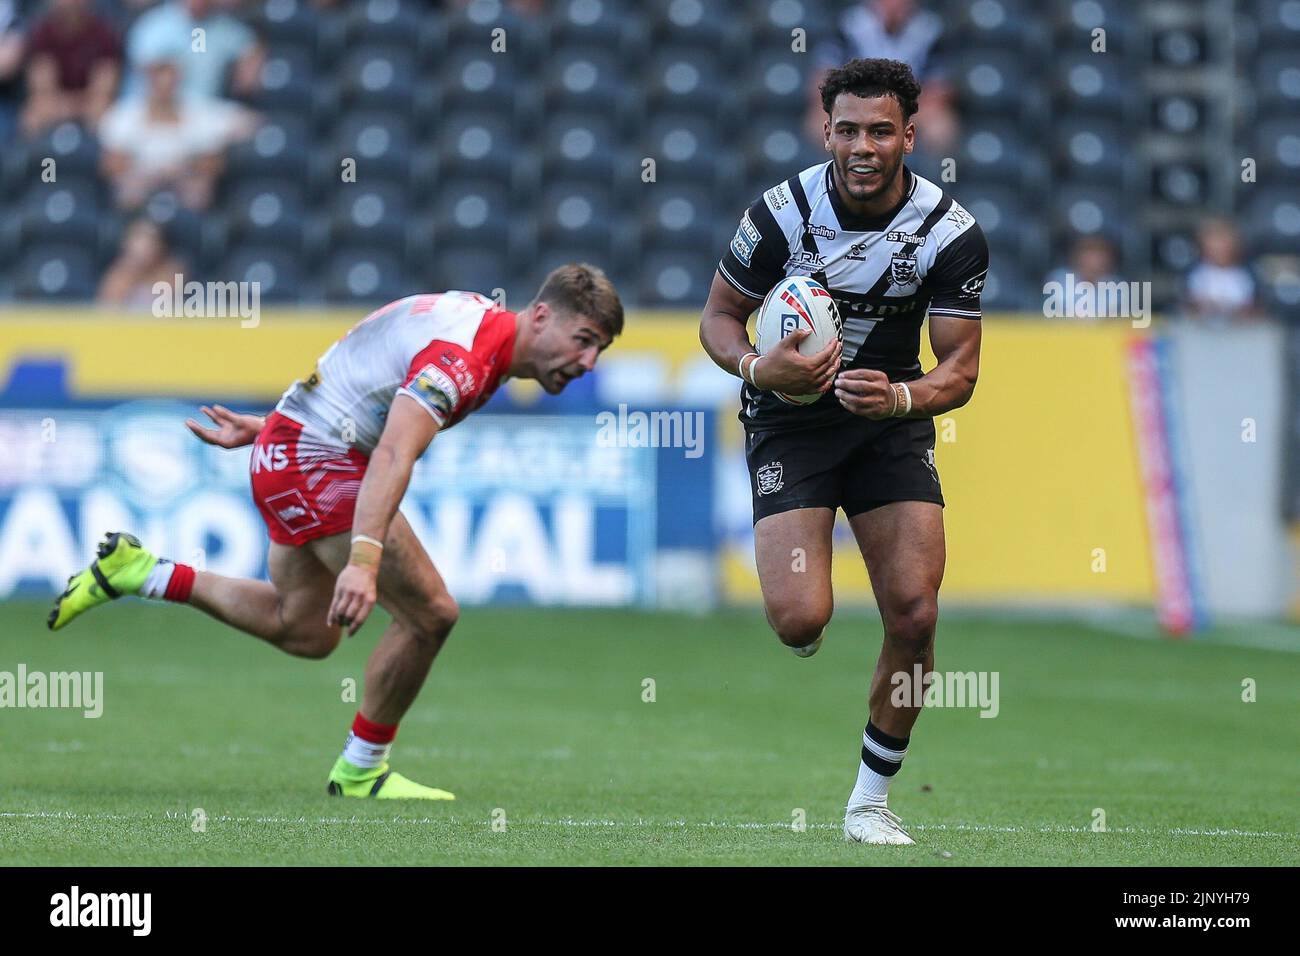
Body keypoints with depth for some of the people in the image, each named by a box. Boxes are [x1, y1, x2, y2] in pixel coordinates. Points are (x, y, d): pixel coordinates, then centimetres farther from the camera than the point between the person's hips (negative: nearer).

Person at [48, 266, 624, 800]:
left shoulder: (478, 320, 8)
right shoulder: (461, 356, -26)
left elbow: (359, 375, 18)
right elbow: (392, 457, -40)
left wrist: (269, 428, 26)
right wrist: (364, 560, -51)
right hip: (313, 459, -11)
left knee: (306, 632, 22)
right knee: (430, 613, -12)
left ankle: (134, 572, 25)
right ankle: (360, 771, 4)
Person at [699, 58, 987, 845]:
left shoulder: (952, 233, -12)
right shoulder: (782, 212, -15)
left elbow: (961, 369, -8)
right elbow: (719, 316, -2)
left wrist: (900, 396, -29)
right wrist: (757, 369, -24)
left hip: (891, 420, 2)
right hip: (790, 422, -2)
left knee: (914, 616, -12)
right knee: (800, 620, -19)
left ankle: (872, 798, 7)